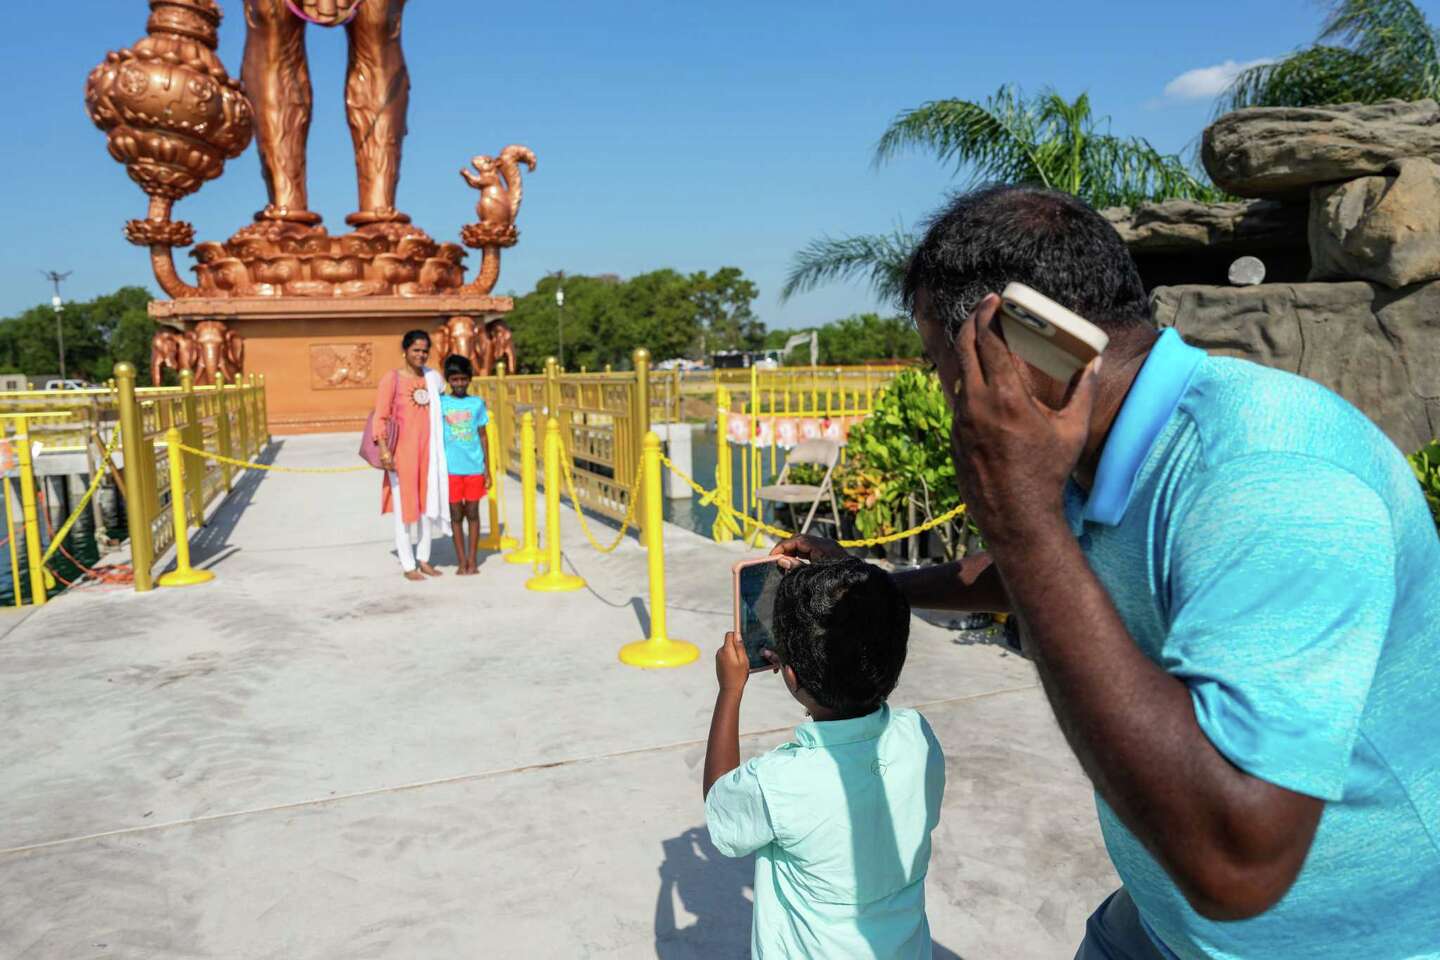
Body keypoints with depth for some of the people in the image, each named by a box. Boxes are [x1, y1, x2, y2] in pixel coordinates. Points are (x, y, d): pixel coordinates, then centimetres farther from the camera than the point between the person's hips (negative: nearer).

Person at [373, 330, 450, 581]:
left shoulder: (433, 378, 7)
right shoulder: (392, 379, -6)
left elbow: (443, 406, 24)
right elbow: (380, 417, -9)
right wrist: (384, 449, -17)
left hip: (427, 451, 5)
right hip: (401, 451, -5)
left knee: (428, 504, 12)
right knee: (404, 506, 2)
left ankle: (423, 559, 25)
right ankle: (408, 565, 11)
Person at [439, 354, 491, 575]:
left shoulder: (477, 403, 4)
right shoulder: (441, 403, 2)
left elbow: (483, 437, 7)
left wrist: (488, 470, 4)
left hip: (474, 468, 0)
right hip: (450, 468, 0)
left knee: (472, 513, 6)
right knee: (456, 515, 6)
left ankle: (473, 561, 14)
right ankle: (461, 561, 13)